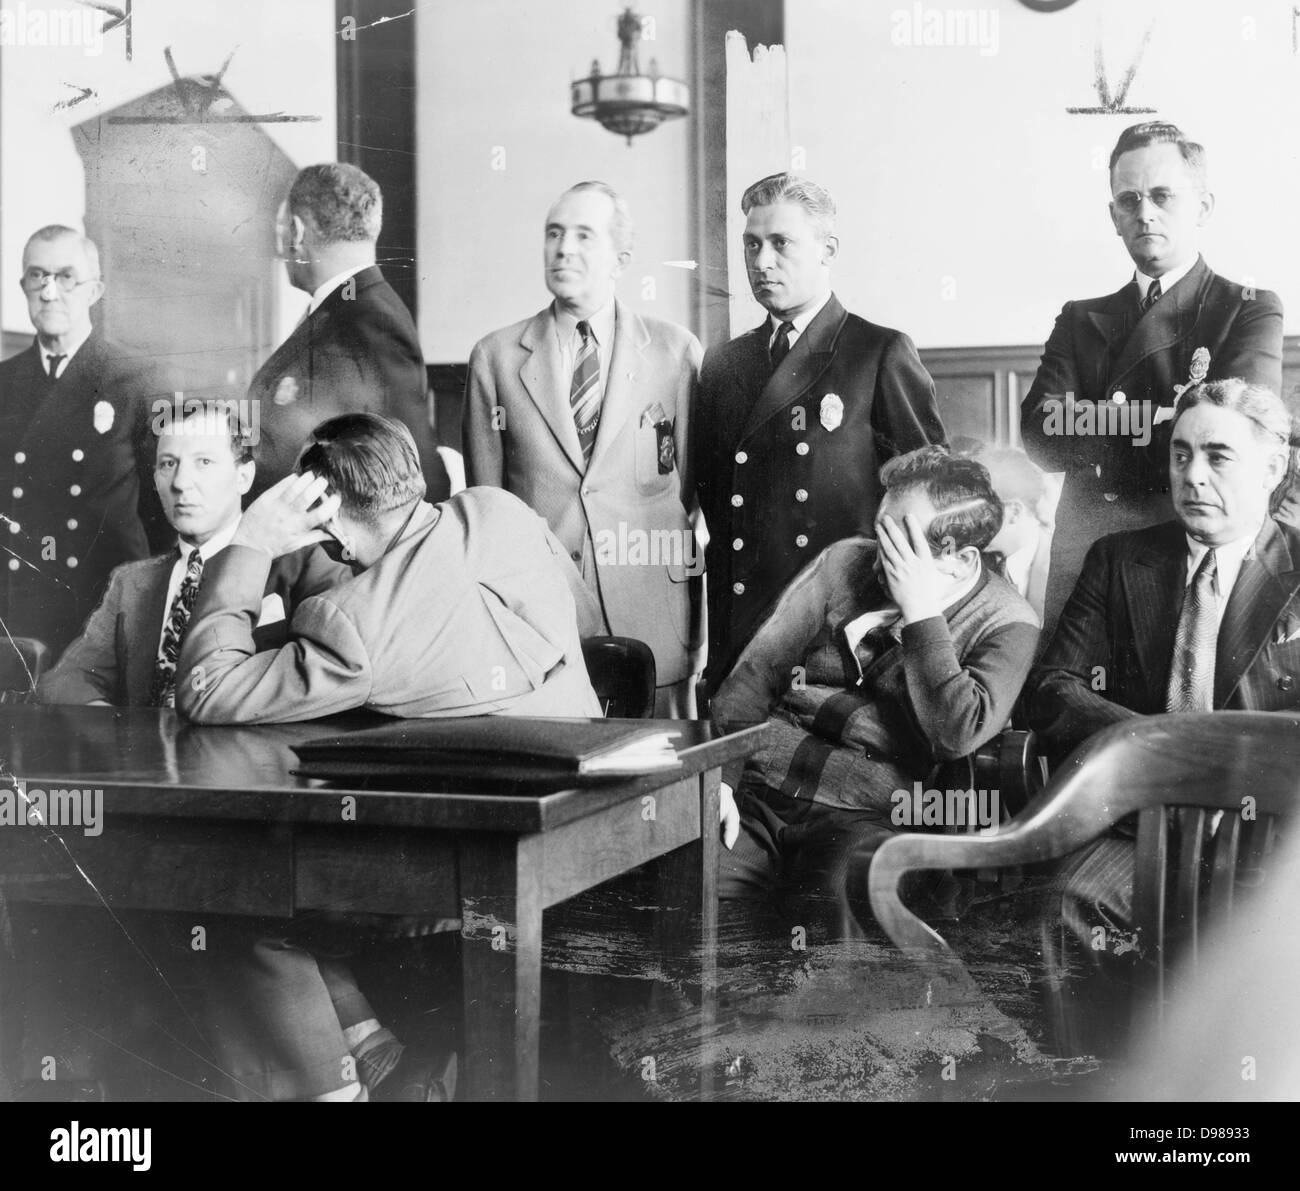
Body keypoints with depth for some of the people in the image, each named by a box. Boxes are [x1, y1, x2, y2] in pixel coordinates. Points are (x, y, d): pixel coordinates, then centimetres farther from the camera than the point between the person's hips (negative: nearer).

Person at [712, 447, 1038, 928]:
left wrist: (922, 614, -15)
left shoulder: (1004, 622, 0)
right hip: (760, 785, 3)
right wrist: (717, 776, -6)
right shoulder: (845, 563, 8)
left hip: (867, 814, -3)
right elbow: (757, 670, 6)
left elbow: (955, 736, -15)